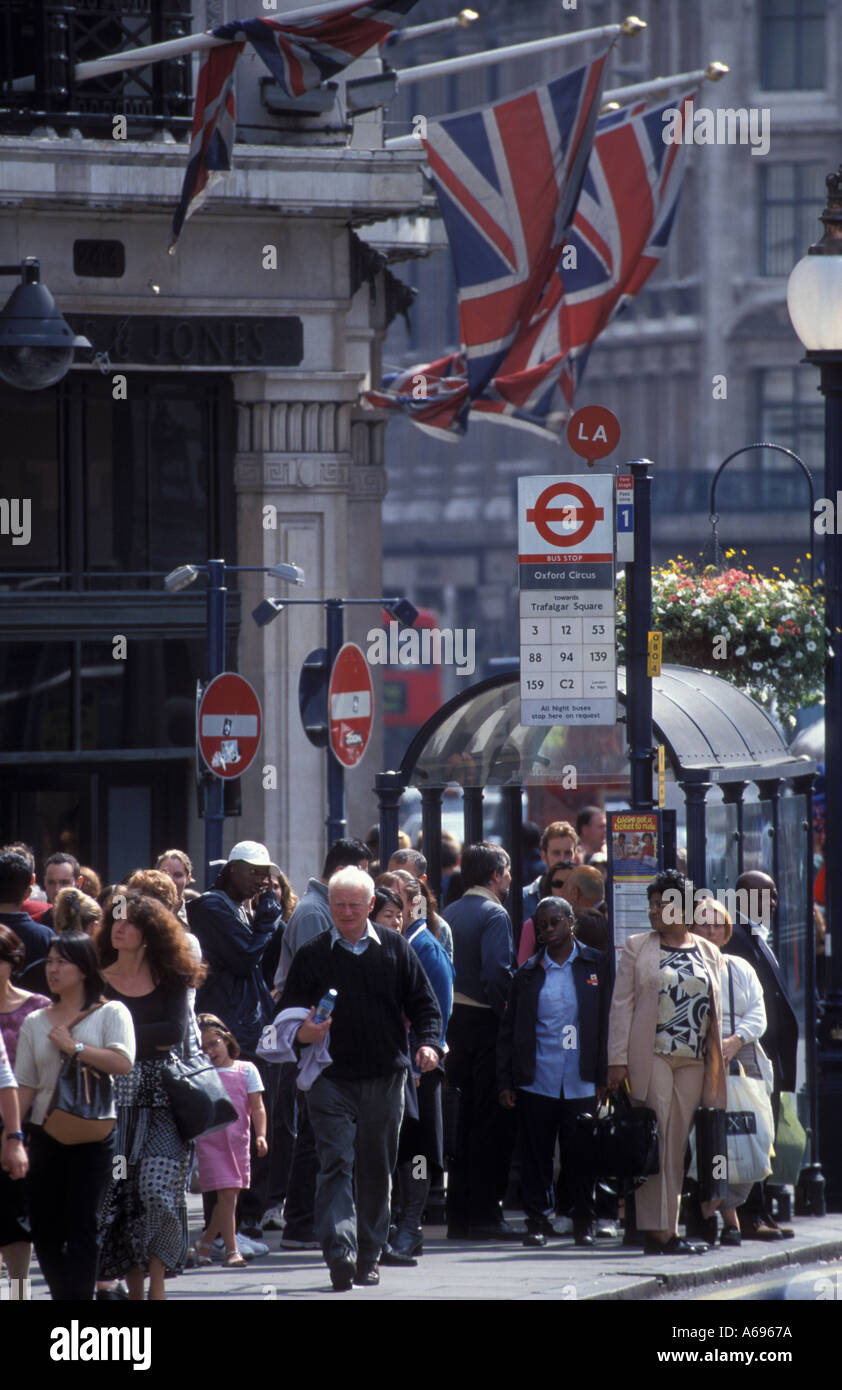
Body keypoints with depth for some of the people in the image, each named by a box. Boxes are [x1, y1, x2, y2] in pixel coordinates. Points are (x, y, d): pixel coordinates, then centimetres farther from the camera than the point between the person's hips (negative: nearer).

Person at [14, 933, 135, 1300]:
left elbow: (122, 1063, -16)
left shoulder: (110, 1013, 1)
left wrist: (73, 1047, -12)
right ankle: (63, 1296, 14)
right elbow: (24, 1085, 10)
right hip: (46, 1137, 5)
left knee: (82, 1228, -8)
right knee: (44, 1228, 3)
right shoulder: (35, 1022, 13)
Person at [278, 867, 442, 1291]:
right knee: (336, 1164, -13)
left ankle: (368, 1256, 20)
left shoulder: (394, 949, 8)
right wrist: (303, 1033, -17)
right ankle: (340, 1254, -22)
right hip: (331, 1078, -2)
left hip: (385, 1080, 2)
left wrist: (428, 1042, -8)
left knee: (376, 1169, 8)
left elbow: (424, 1003, 10)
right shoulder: (312, 955, 5)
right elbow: (288, 1015, 6)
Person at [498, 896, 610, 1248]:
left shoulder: (595, 965, 5)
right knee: (536, 1155, 2)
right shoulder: (529, 973, 8)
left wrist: (605, 1077, -1)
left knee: (580, 1154, 2)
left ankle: (584, 1222, 13)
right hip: (536, 1083, 1)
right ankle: (538, 1221, 11)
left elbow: (607, 1023, 5)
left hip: (581, 1084, -1)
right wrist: (504, 1082, 3)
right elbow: (509, 1031, 10)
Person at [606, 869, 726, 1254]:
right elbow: (622, 1005, 2)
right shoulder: (637, 948, 7)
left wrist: (718, 1060, 11)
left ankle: (668, 1229, 4)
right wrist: (618, 1060, -6)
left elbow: (716, 1010, 17)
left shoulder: (707, 953, 14)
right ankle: (656, 1230, -10)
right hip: (651, 1059, -3)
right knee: (656, 1142, -8)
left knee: (678, 1145, 2)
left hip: (693, 1062, 3)